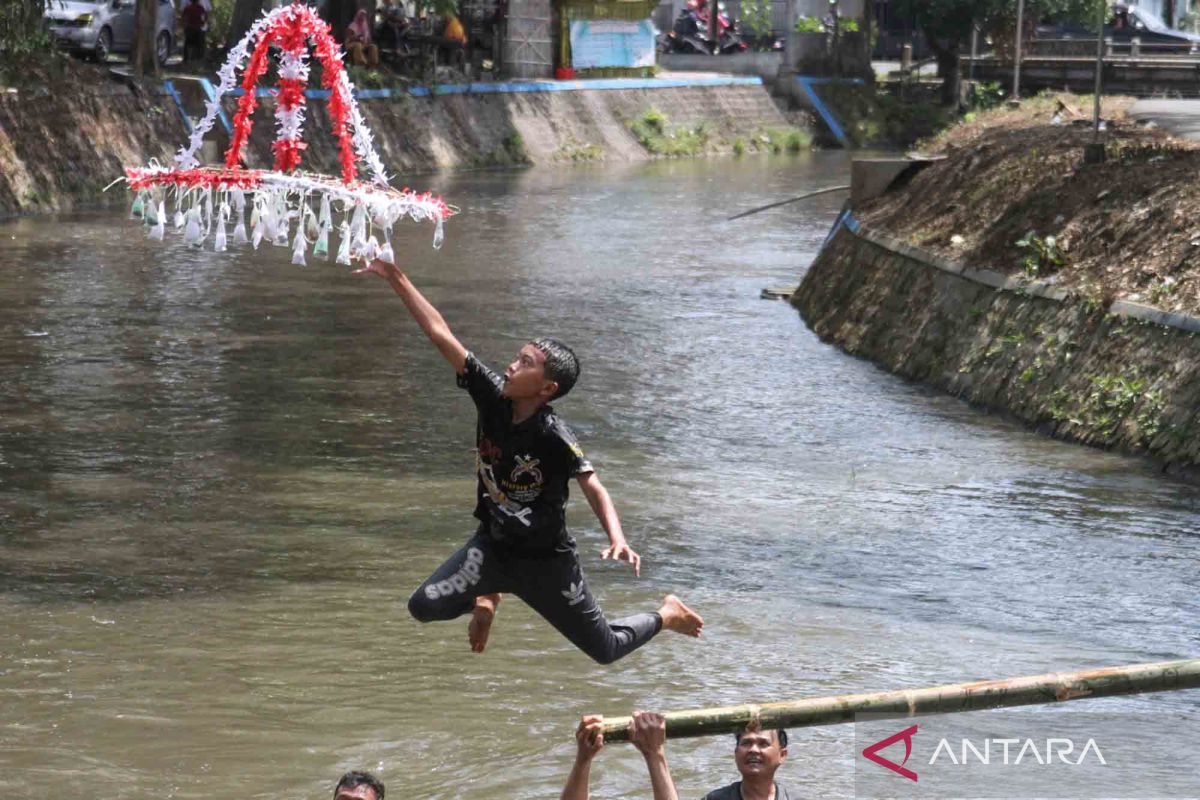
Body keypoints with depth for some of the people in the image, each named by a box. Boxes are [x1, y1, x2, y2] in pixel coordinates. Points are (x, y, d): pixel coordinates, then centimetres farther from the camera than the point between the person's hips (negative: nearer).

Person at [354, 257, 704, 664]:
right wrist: (396, 278, -12)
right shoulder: (492, 395, -12)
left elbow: (593, 488, -28)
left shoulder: (554, 436, -24)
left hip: (546, 560, -4)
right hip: (493, 546, 4)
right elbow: (440, 334, -12)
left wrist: (618, 539, -46)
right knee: (424, 607, -17)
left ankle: (667, 616, 39)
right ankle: (486, 598, 17)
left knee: (606, 650, 6)